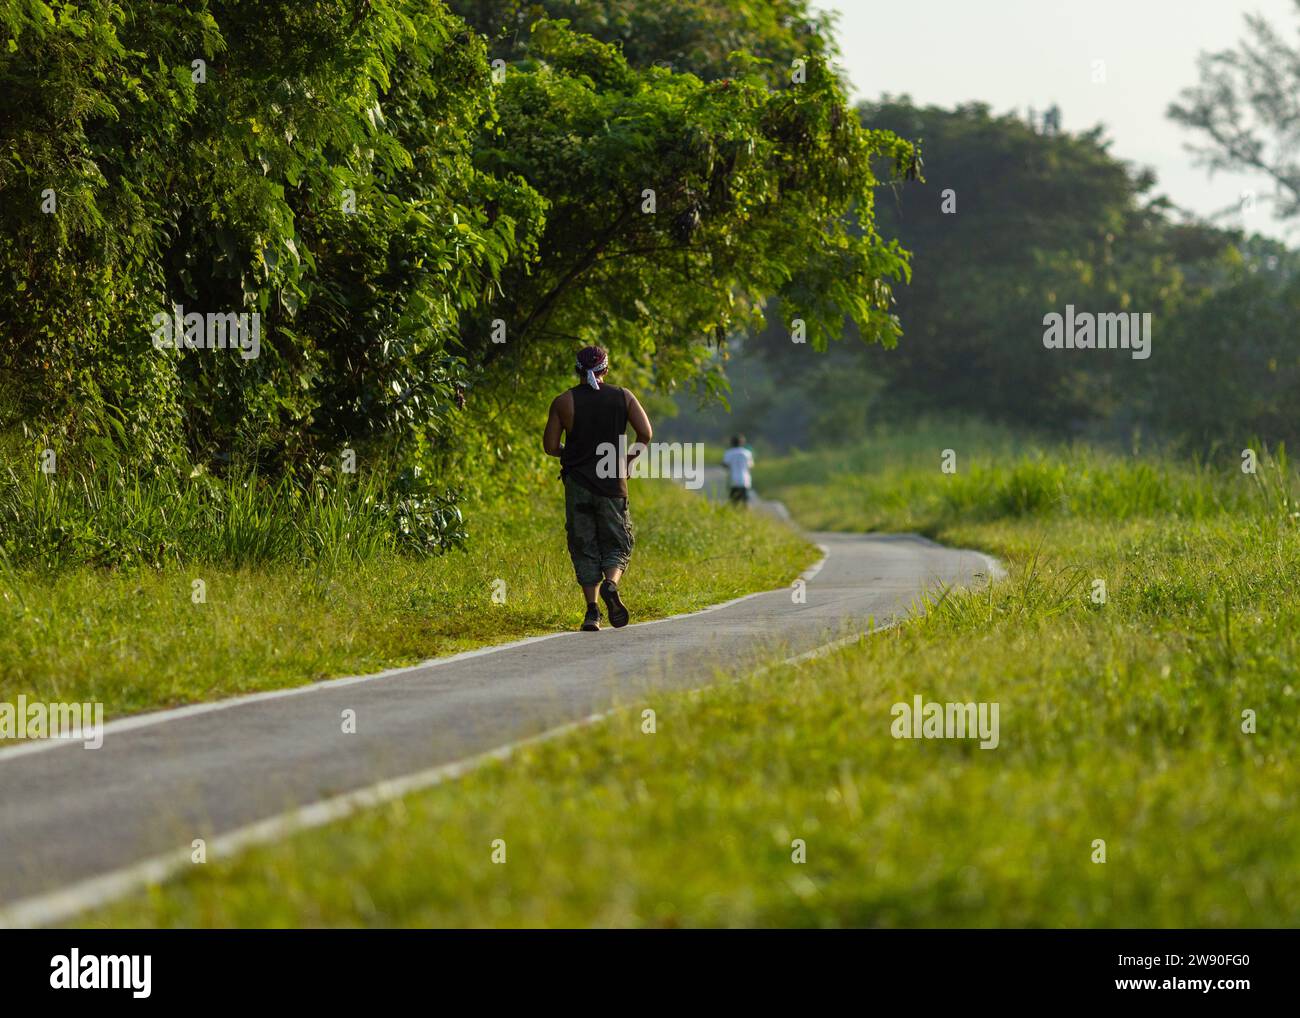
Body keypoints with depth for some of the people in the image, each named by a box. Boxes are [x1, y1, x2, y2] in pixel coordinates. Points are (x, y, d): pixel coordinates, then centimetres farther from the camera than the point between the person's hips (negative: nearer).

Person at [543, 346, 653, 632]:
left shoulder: (563, 402, 0)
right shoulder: (623, 397, 2)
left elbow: (550, 446, 0)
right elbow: (645, 434, -4)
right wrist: (629, 458, 12)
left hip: (577, 482, 0)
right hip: (613, 484, 0)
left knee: (584, 548, 6)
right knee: (617, 544, 10)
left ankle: (592, 609, -4)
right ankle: (611, 583, -20)